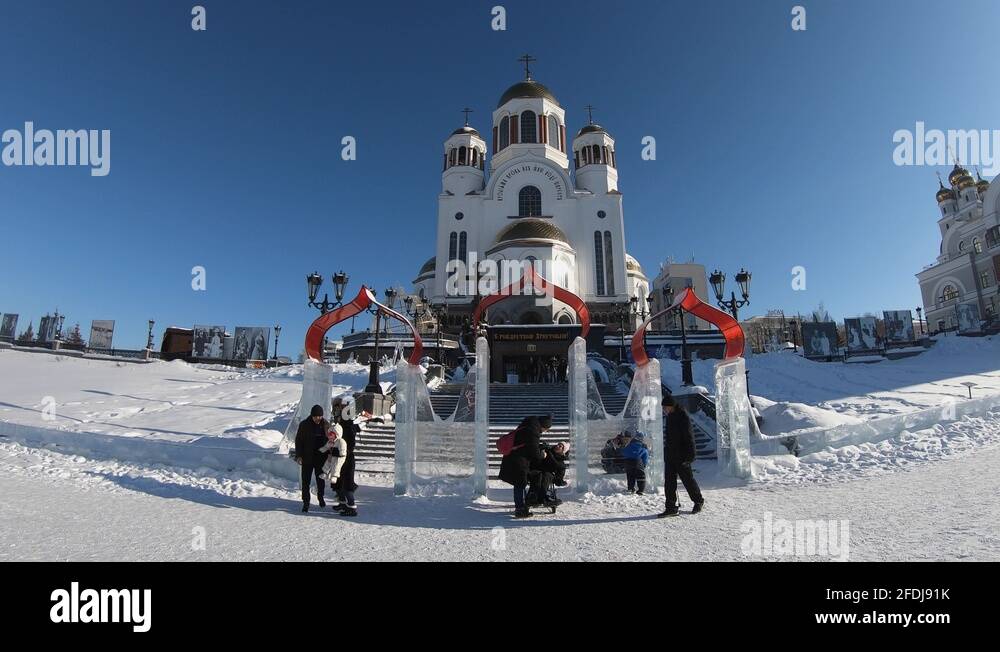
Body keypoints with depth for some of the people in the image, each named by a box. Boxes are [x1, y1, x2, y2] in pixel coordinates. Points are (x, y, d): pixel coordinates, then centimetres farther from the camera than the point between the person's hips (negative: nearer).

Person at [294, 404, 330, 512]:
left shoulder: (325, 424, -2)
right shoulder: (304, 425, -8)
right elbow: (298, 440, -3)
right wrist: (298, 455, -8)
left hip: (321, 458, 2)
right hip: (307, 458, -2)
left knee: (320, 479, 15)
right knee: (306, 480, 1)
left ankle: (320, 497, 34)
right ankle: (306, 502, 11)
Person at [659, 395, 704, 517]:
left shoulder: (683, 417, -15)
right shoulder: (669, 416, 12)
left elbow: (688, 437, -18)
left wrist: (689, 455, -21)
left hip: (681, 456, -8)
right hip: (670, 455, 8)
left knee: (687, 479, 6)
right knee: (669, 481, 4)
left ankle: (698, 501, 27)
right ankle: (671, 507, 6)